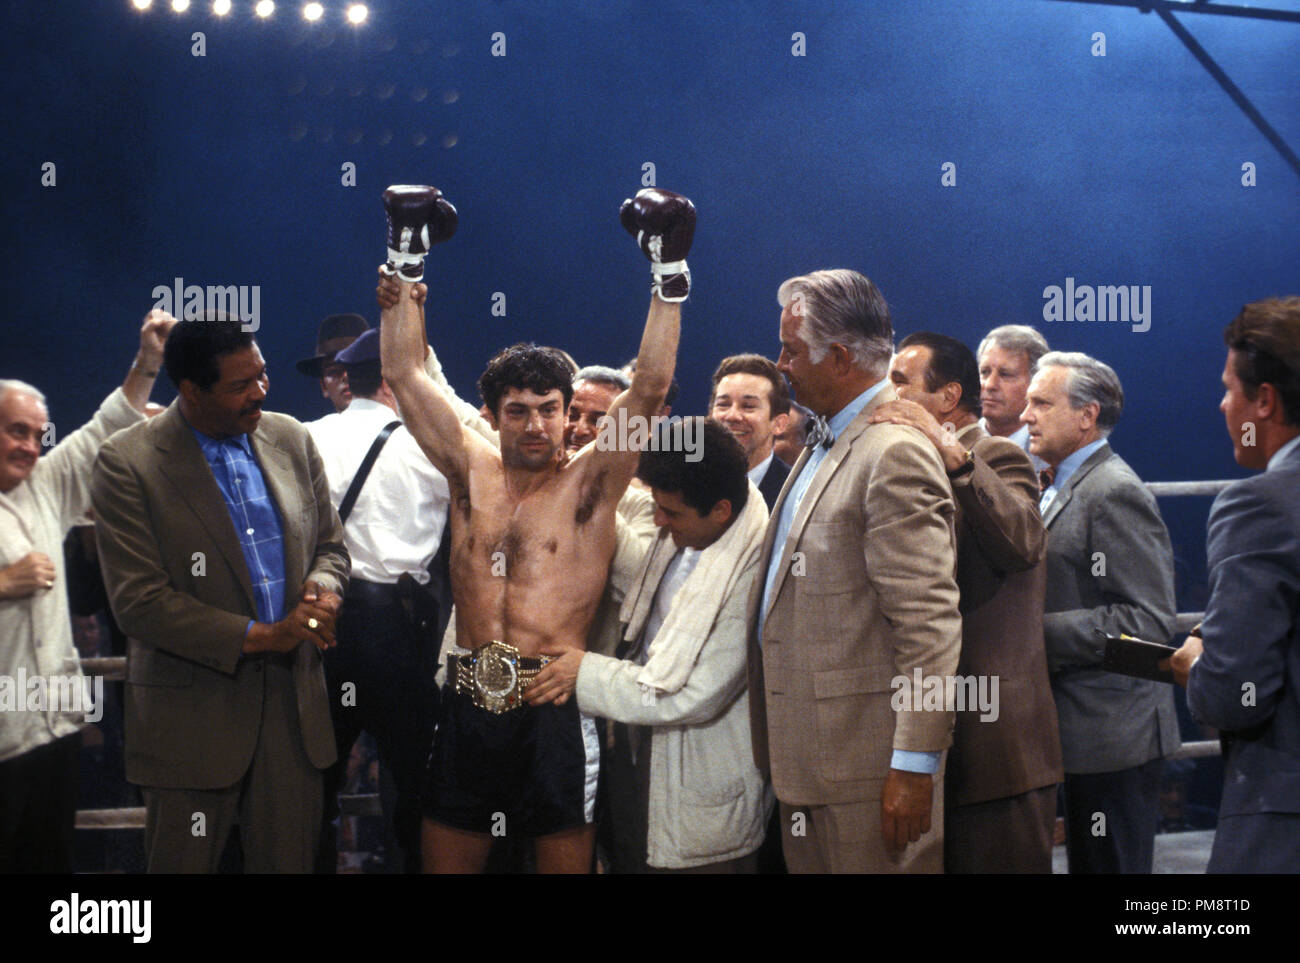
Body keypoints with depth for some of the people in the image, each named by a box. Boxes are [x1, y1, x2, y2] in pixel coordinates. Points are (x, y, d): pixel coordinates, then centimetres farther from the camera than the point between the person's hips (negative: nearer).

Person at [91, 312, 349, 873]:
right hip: (192, 715, -4)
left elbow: (329, 546, 17)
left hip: (292, 701, 4)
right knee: (184, 865, 4)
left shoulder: (290, 439, 7)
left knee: (290, 862, 8)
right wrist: (259, 637, -17)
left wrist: (322, 587, -8)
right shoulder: (127, 464, -10)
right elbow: (139, 603, -14)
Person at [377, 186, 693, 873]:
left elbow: (648, 391, -8)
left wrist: (668, 280, -12)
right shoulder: (472, 472, 9)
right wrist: (405, 278, 14)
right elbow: (405, 375, 12)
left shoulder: (589, 482, 1)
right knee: (445, 860, 8)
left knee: (565, 860, 4)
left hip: (555, 706, -3)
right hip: (468, 704, 3)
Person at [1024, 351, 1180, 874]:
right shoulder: (1060, 487, 17)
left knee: (1110, 864, -4)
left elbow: (1148, 621, -21)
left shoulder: (1114, 493, -15)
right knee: (1086, 863, 15)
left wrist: (1040, 633, -21)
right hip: (1083, 731, 10)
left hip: (1114, 732, -10)